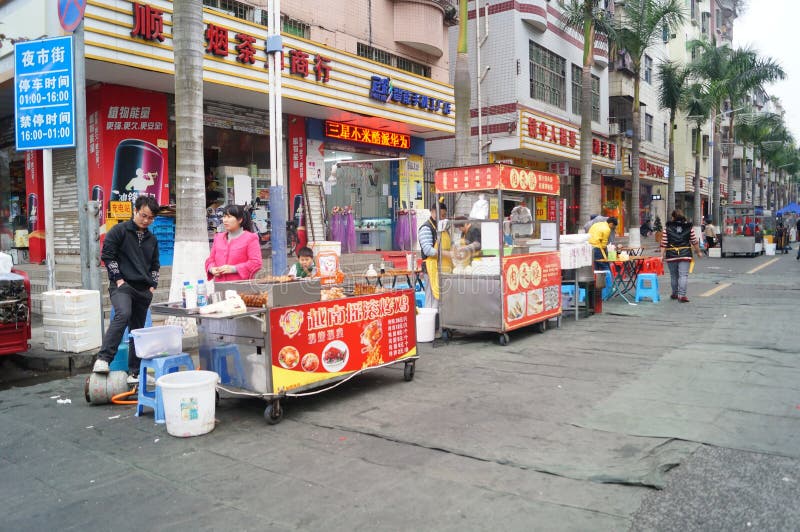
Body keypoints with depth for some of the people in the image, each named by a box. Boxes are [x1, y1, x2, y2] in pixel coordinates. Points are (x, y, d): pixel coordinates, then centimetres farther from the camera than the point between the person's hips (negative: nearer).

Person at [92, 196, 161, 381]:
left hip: (143, 289, 6)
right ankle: (103, 359, -32)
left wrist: (153, 286, 12)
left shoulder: (152, 239, 17)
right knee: (123, 314, -32)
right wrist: (118, 279, -9)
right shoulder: (119, 231, 0)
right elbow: (107, 255, -4)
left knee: (138, 329, 7)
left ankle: (134, 372, 14)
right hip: (122, 285, -6)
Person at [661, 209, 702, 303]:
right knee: (683, 275, -3)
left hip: (671, 255, 1)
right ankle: (682, 295, -11)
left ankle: (675, 294, 25)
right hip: (685, 255, 0)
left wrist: (662, 255, 2)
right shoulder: (689, 227, 3)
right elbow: (695, 242, 7)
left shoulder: (667, 228, 0)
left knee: (674, 275, 13)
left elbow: (664, 243, -2)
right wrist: (698, 252, 20)